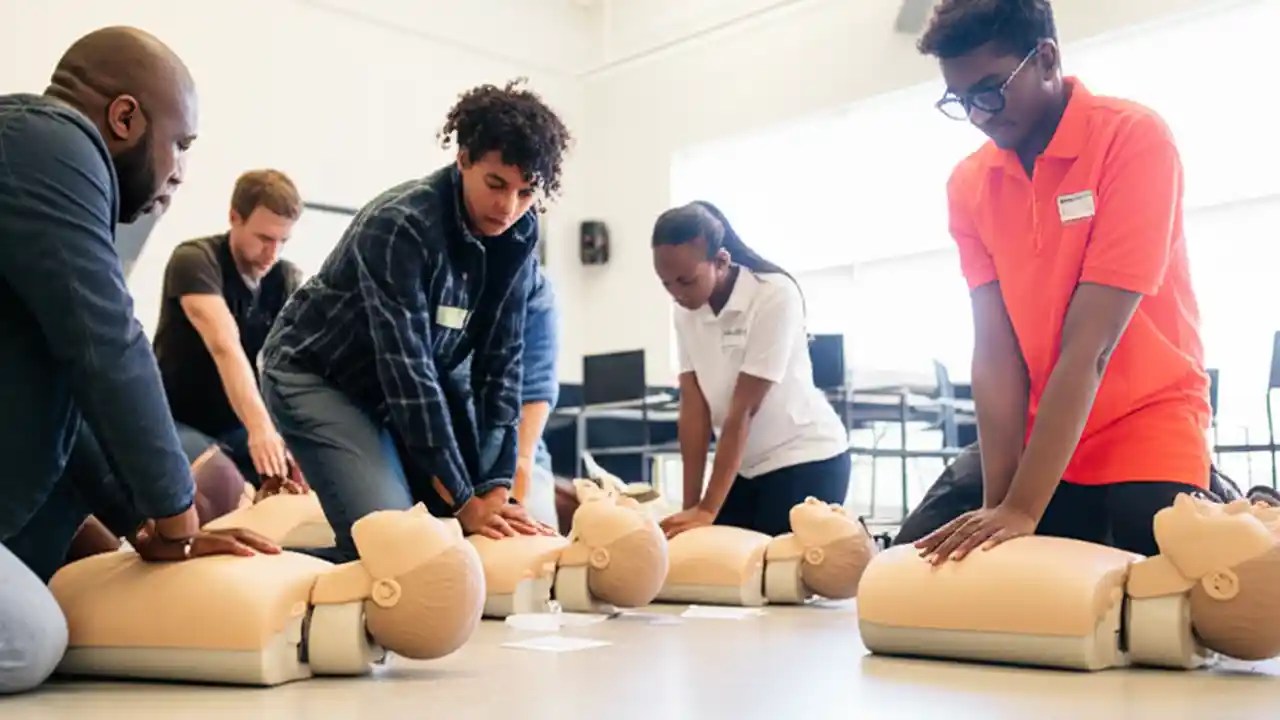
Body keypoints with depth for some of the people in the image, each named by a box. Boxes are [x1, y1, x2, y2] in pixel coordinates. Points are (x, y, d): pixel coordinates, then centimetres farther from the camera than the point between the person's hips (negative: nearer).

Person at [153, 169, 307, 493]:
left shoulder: (289, 280, -3)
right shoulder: (195, 260, -18)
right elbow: (225, 345, -34)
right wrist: (260, 427, -48)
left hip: (237, 427, 5)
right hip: (179, 422, -4)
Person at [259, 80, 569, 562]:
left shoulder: (518, 235, -11)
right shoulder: (401, 225, -29)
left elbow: (500, 359, -10)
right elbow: (407, 367, -31)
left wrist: (497, 486, -17)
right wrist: (464, 501, -29)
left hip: (418, 382, 6)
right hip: (317, 375, -6)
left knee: (490, 530, -2)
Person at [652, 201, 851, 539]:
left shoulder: (775, 295, -21)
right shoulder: (686, 310, -4)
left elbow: (743, 409, -23)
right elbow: (693, 407, -5)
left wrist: (707, 509, -22)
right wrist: (690, 505, -9)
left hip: (805, 459, -5)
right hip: (742, 466, 5)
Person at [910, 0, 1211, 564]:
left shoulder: (1134, 138, -16)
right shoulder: (969, 185, -1)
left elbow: (1089, 345, -23)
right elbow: (995, 349, -8)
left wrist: (1022, 510, -26)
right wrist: (996, 500, -18)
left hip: (1148, 437, -3)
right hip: (1037, 442, 4)